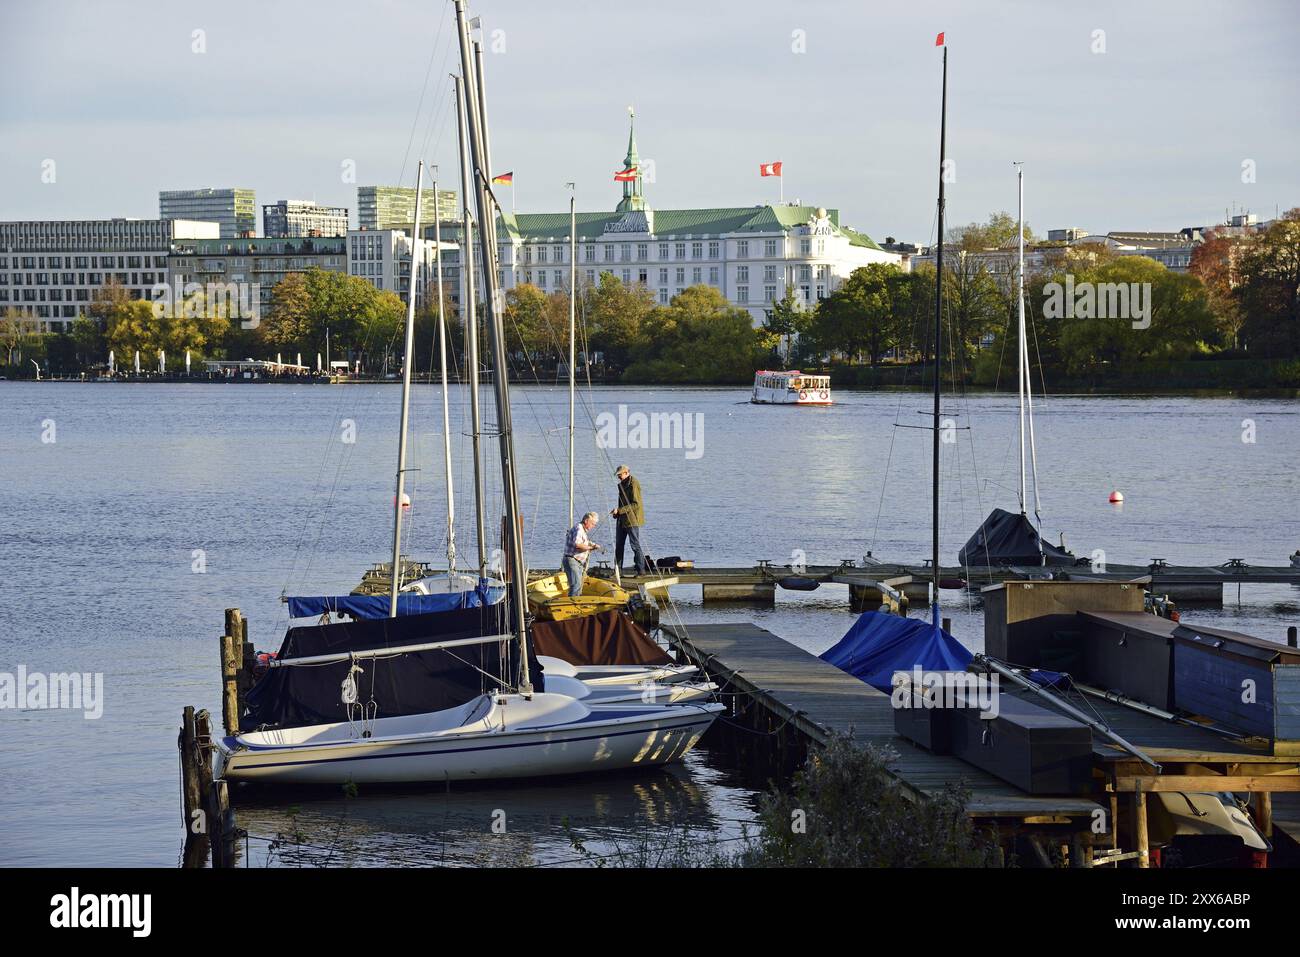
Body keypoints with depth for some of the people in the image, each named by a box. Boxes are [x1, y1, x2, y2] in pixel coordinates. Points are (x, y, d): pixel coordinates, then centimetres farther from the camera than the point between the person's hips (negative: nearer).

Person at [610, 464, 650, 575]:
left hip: (632, 520, -9)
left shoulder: (633, 484, -15)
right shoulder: (622, 484, 14)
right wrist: (617, 513, 11)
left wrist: (619, 510, -21)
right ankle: (618, 570, 14)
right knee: (619, 545, 9)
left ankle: (642, 569, -3)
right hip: (622, 519, 10)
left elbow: (636, 504, -20)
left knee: (635, 545, -7)